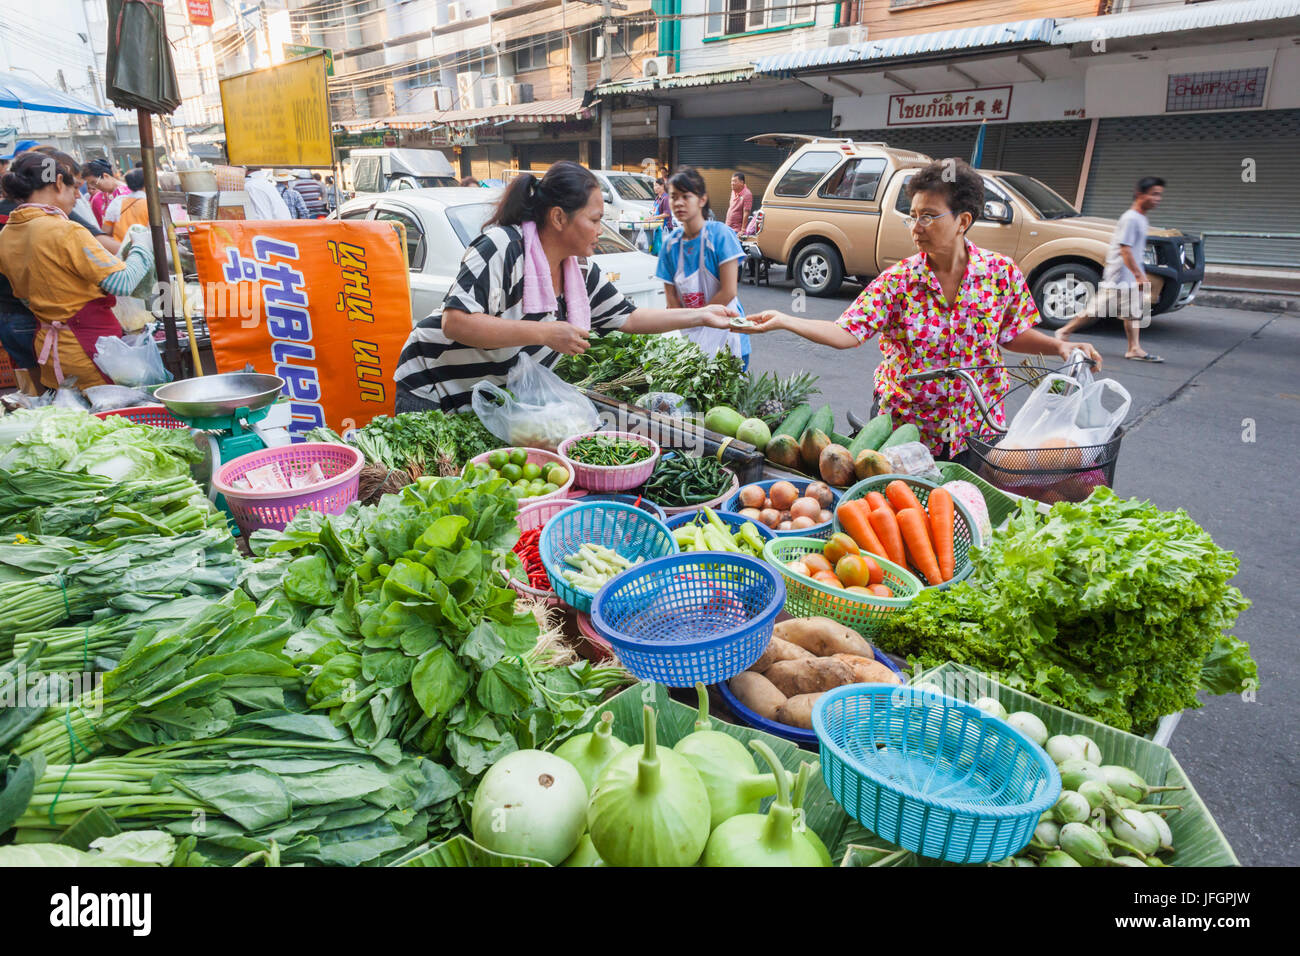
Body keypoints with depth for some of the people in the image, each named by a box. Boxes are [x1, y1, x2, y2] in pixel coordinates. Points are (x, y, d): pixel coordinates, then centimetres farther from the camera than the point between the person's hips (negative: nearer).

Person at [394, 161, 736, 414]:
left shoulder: (581, 269, -1)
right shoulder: (502, 247, -24)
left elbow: (629, 318, 8)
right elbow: (454, 323, -31)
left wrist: (701, 316, 2)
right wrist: (546, 334, -33)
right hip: (433, 395, -6)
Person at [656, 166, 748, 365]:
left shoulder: (721, 235, -11)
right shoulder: (671, 243, 1)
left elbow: (728, 292, -15)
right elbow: (671, 296, 2)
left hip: (725, 335, -3)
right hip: (690, 336, 4)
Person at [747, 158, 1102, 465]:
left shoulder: (1002, 272, -5)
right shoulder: (898, 280, -10)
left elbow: (1013, 335, 8)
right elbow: (847, 333, -17)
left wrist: (1060, 345, -8)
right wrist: (783, 321, -28)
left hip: (976, 431, 1)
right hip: (906, 429, -1)